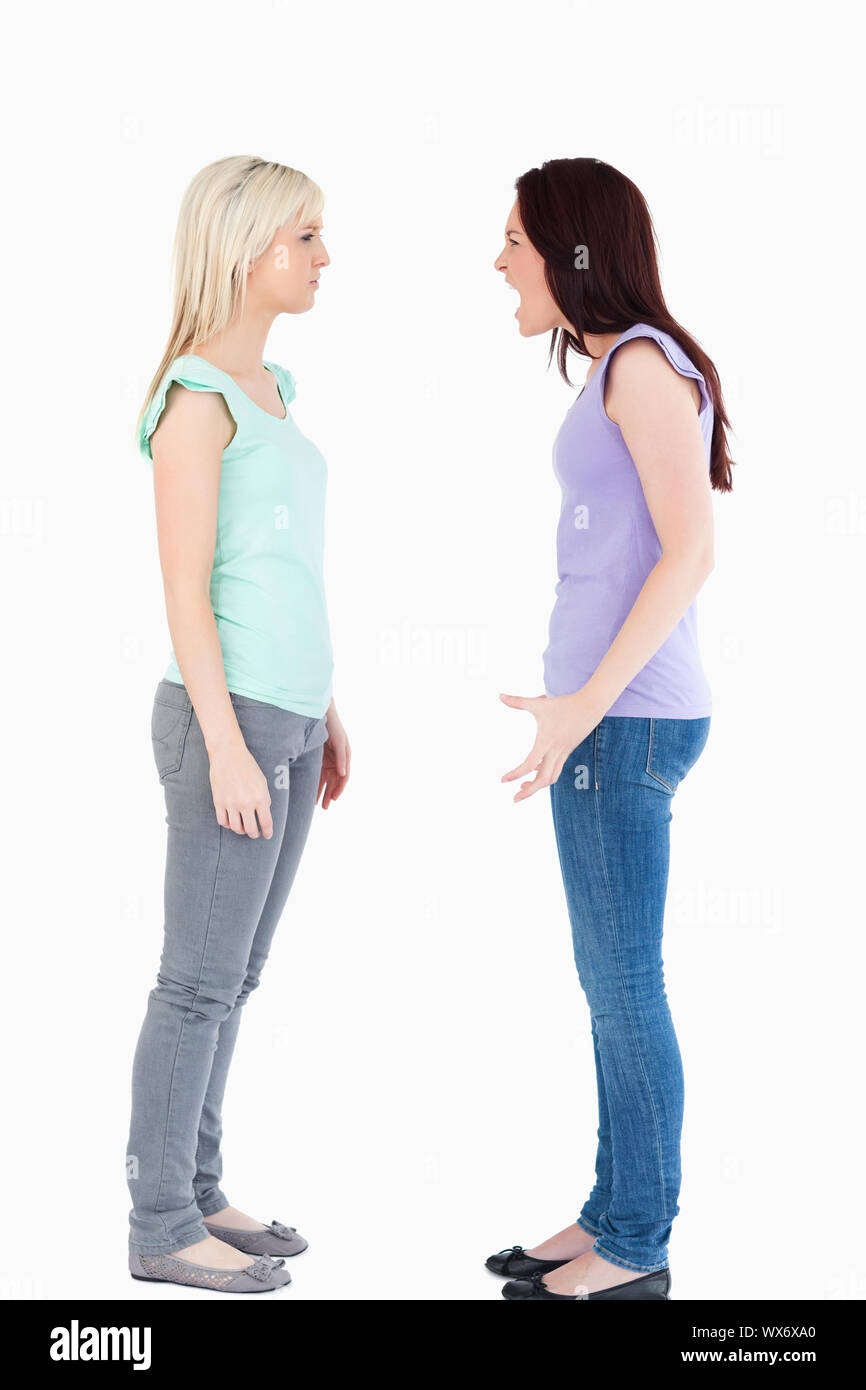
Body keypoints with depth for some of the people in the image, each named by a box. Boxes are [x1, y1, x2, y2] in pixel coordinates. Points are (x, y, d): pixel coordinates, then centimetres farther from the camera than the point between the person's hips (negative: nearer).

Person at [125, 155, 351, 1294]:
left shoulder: (267, 388, 15)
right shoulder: (194, 400, -13)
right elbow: (186, 589, -16)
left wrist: (323, 712, 19)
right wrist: (229, 749, -18)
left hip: (282, 715, 9)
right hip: (229, 720, -9)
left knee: (231, 974, 14)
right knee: (202, 982, -1)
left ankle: (191, 1189, 25)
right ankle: (162, 1227, 11)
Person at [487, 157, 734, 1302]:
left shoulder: (643, 361, -11)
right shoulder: (620, 368, 16)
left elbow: (691, 549, -18)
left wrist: (586, 703, -21)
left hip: (625, 718, -9)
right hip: (613, 711, 9)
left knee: (622, 987, 0)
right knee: (612, 983, 14)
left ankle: (636, 1250, 12)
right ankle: (614, 1217, 25)